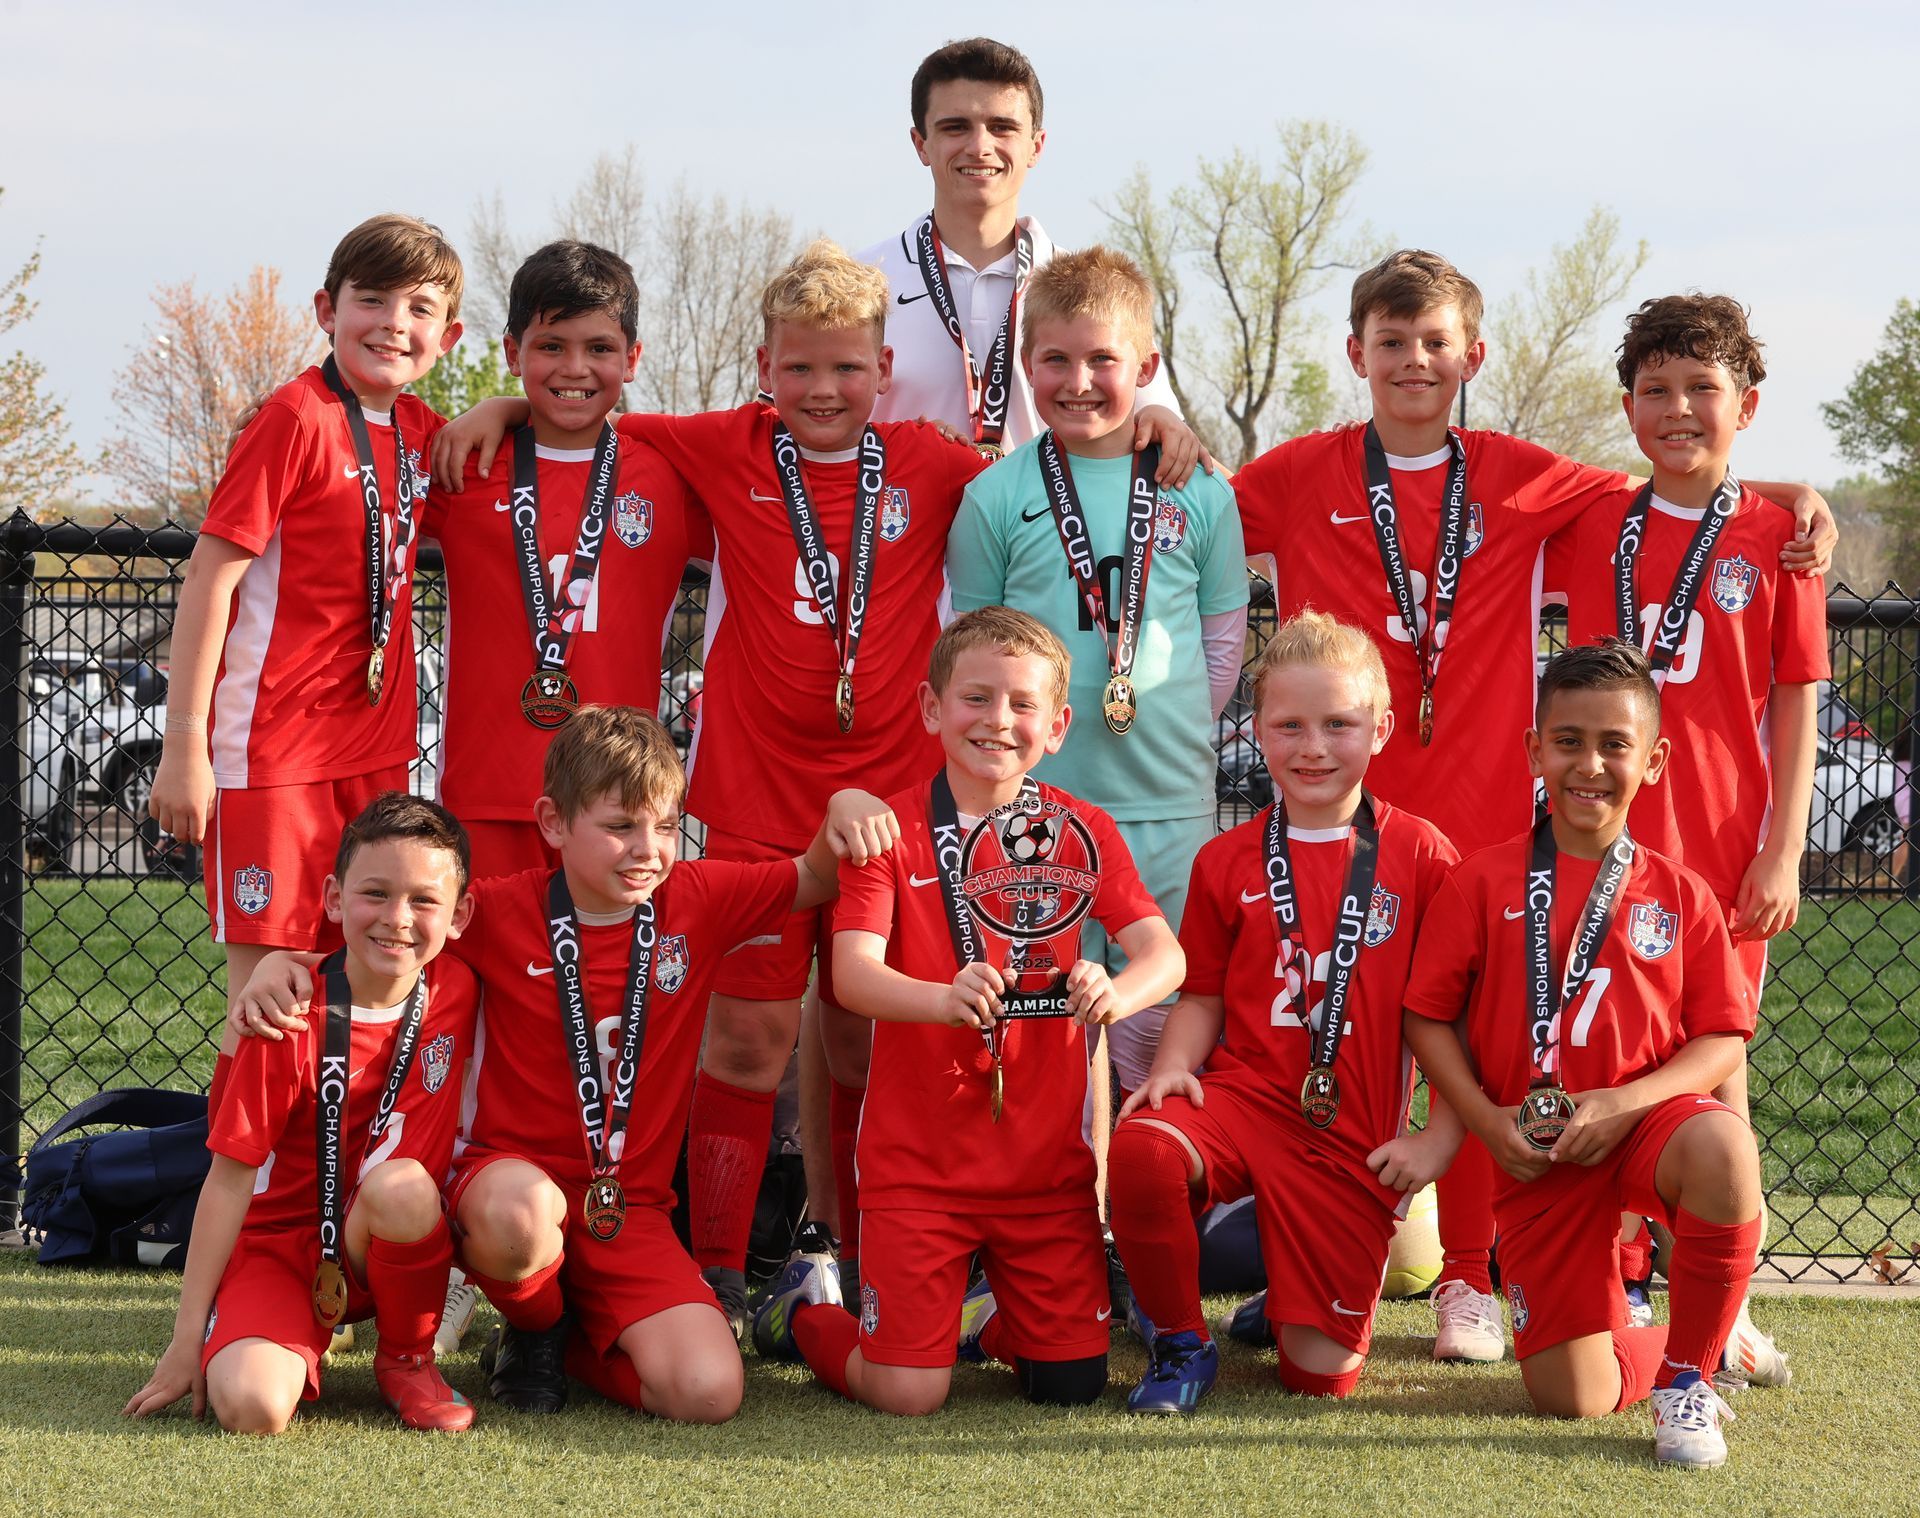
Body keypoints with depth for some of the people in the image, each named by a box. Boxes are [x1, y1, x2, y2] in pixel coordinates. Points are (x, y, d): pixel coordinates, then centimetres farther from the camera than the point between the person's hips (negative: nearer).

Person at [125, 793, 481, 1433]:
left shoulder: (457, 992, -6)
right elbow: (231, 1176, -11)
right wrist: (187, 1338, -9)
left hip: (389, 1252, 3)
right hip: (281, 1241, -3)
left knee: (401, 1184, -34)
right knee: (251, 1406, -31)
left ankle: (407, 1356, -6)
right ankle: (296, 1350, 7)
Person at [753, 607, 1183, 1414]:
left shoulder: (1081, 831, 4)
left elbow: (1163, 950, -9)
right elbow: (852, 972, -18)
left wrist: (1117, 993, -32)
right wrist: (944, 999, -39)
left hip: (1046, 1157, 3)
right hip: (918, 1157, -3)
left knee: (1072, 1379, 1)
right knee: (908, 1393, -9)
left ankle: (980, 1318, 34)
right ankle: (805, 1313, 23)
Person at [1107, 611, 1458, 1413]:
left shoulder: (1421, 856, 1)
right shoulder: (1227, 862, 7)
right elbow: (1203, 995, 13)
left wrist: (1439, 1140, -5)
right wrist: (1174, 1067, -7)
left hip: (1352, 1136, -1)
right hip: (1240, 1092, 1)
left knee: (1322, 1372, -6)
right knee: (1140, 1149, -35)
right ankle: (1179, 1340, -7)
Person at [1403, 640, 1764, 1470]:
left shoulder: (1681, 895, 3)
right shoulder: (1484, 881, 1)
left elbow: (1722, 1037, 0)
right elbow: (1428, 1017, 3)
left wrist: (1624, 1103, -15)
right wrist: (1487, 1121, -10)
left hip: (1649, 1114, 0)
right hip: (1537, 1154, 0)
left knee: (1723, 1150, -39)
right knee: (1573, 1398, -9)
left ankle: (1687, 1372, -15)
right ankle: (1652, 1348, 30)